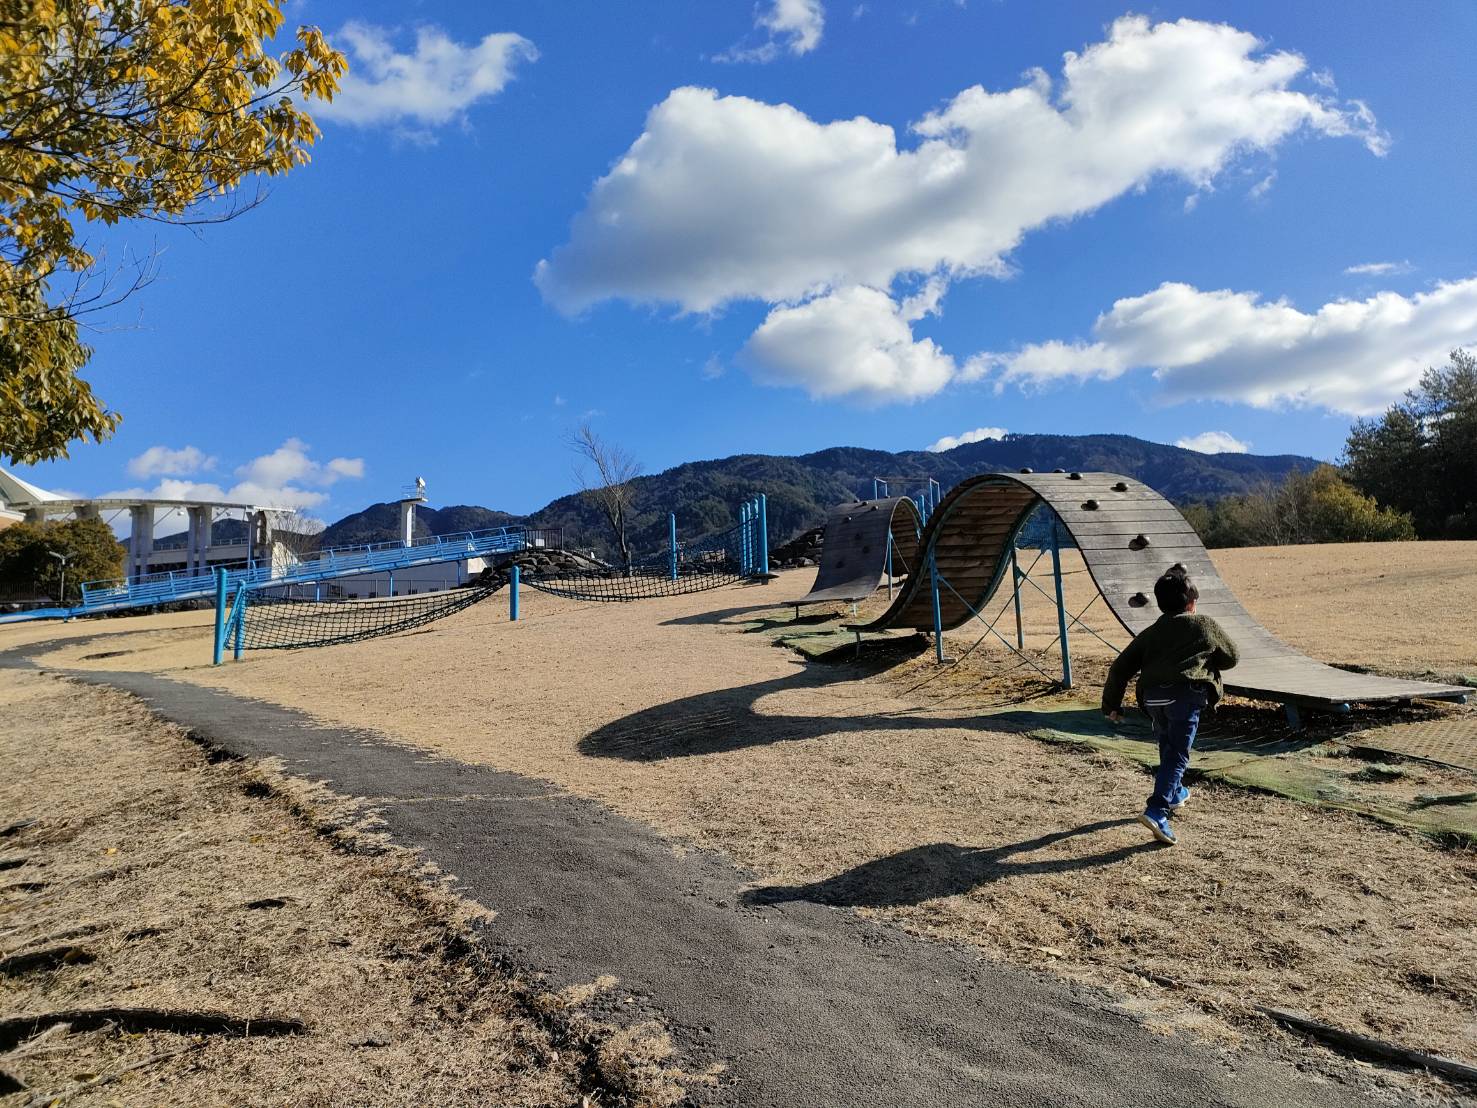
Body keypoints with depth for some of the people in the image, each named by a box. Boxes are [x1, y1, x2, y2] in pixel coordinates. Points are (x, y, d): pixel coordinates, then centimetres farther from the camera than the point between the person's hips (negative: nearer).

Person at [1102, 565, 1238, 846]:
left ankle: (1174, 794, 46)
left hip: (1152, 696, 4)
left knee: (1168, 746, 26)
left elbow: (1120, 667, 14)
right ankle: (1156, 811, -21)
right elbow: (1231, 658, 27)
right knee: (1177, 755, -6)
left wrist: (1111, 704, 19)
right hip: (1185, 694, -4)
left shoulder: (1150, 633, 20)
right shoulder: (1205, 625, 15)